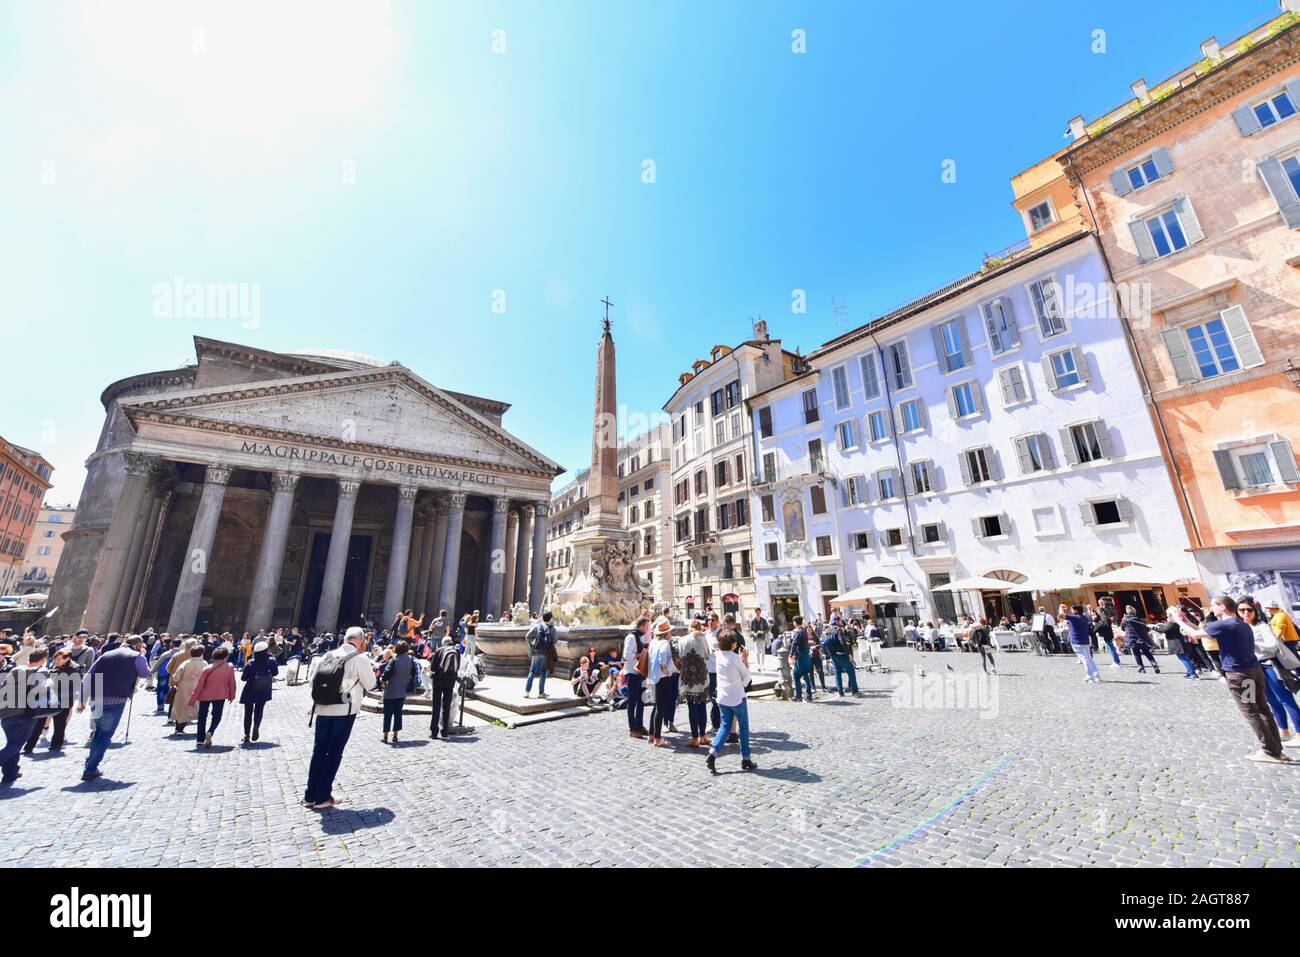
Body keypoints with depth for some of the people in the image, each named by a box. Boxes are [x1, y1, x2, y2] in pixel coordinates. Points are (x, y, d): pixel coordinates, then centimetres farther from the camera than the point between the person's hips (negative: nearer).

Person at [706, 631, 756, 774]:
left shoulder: (718, 655, -3)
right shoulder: (735, 658, -19)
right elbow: (746, 676, -7)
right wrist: (745, 661, 5)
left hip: (722, 698, 5)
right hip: (737, 698, -5)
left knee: (725, 726, 14)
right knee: (744, 727, 13)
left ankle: (713, 753, -2)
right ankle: (745, 759, 20)